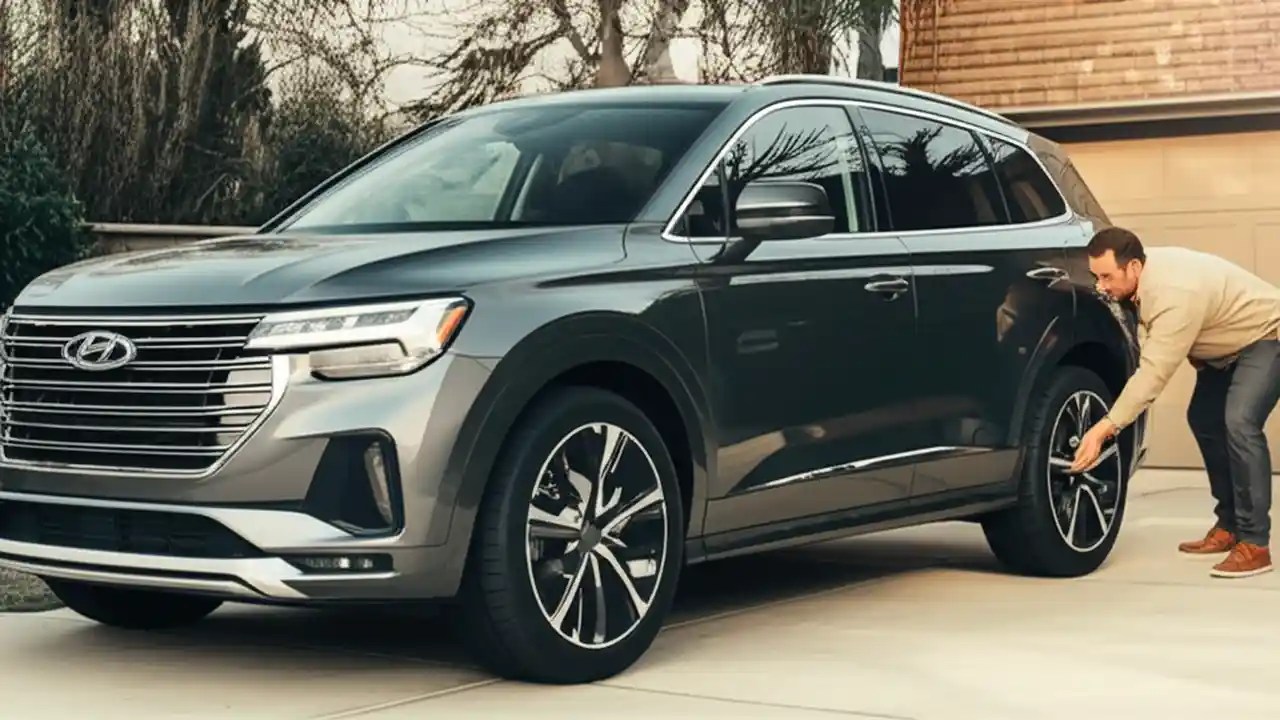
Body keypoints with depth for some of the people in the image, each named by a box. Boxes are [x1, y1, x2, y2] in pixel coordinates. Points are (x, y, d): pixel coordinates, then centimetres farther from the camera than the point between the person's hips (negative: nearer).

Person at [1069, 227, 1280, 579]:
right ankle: (1229, 525, 19)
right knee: (1203, 419, 9)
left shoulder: (1175, 294, -37)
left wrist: (1104, 429, -41)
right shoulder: (1142, 276, -10)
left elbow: (1154, 372, -39)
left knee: (1239, 423, -25)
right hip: (1228, 343, 10)